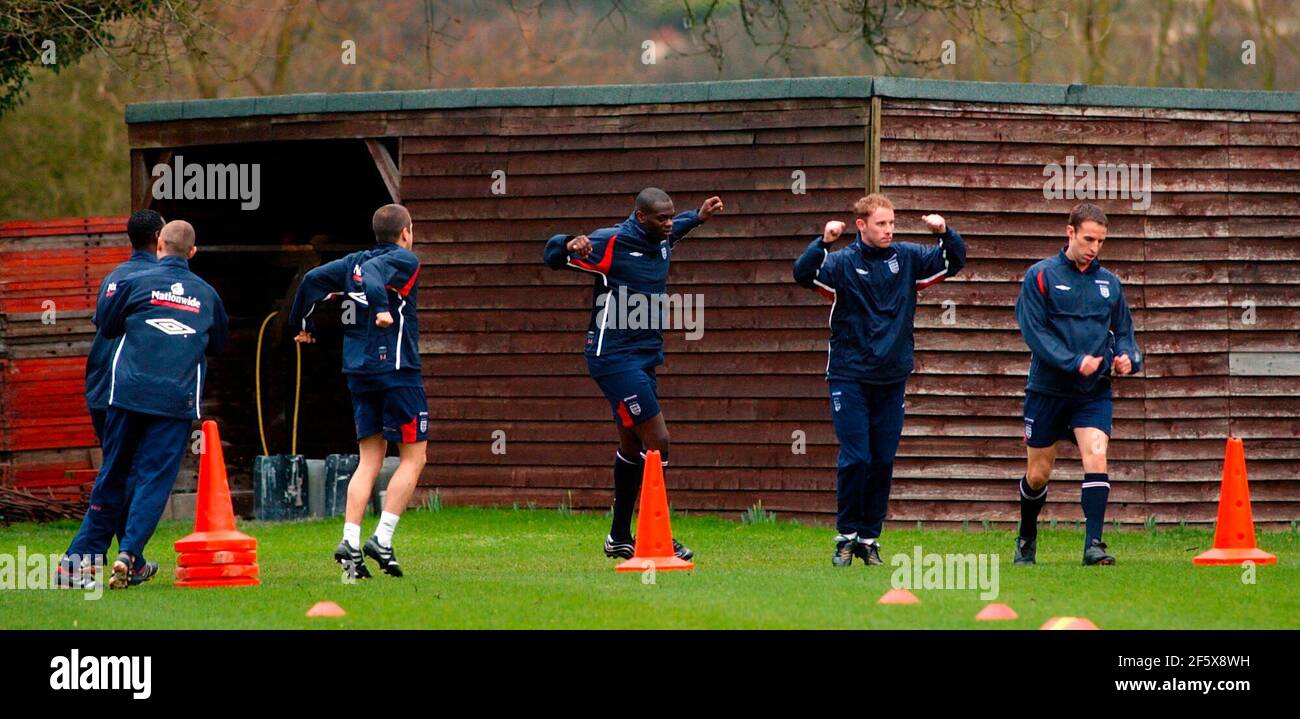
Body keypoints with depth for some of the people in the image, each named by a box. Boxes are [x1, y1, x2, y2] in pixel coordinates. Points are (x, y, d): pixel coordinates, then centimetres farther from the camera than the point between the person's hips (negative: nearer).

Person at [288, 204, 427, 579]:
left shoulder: (354, 263, 14)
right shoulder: (405, 260, -5)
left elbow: (313, 279, 12)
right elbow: (374, 272, -24)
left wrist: (303, 325, 25)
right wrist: (382, 307, -38)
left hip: (359, 371, 7)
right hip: (397, 369, -7)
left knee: (369, 460, 9)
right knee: (413, 456, 3)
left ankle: (350, 542, -5)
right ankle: (382, 539, -7)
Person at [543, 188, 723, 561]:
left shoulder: (660, 242, 8)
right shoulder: (609, 243, -15)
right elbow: (552, 256, -13)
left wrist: (698, 217, 23)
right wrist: (570, 245, -34)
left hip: (644, 358, 9)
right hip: (614, 357, -9)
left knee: (633, 444, 16)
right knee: (658, 440, -13)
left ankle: (620, 537, 27)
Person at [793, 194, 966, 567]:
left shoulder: (907, 258, 4)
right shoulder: (843, 261, -6)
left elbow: (954, 262, 5)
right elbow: (804, 274, -21)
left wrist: (945, 232, -14)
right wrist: (824, 242, -38)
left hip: (892, 378, 4)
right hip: (850, 377, -4)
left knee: (883, 462, 5)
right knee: (855, 459, -7)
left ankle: (870, 538, 16)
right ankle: (847, 537, 6)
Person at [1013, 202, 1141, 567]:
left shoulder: (1109, 283, 9)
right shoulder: (1041, 276, -3)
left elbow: (1123, 330, 17)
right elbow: (1033, 330, -11)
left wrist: (1127, 357, -6)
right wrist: (1074, 362, -21)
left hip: (1094, 392, 2)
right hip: (1047, 389, -2)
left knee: (1096, 458, -20)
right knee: (1038, 474, 7)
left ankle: (1093, 544, -23)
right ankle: (1026, 540, 31)